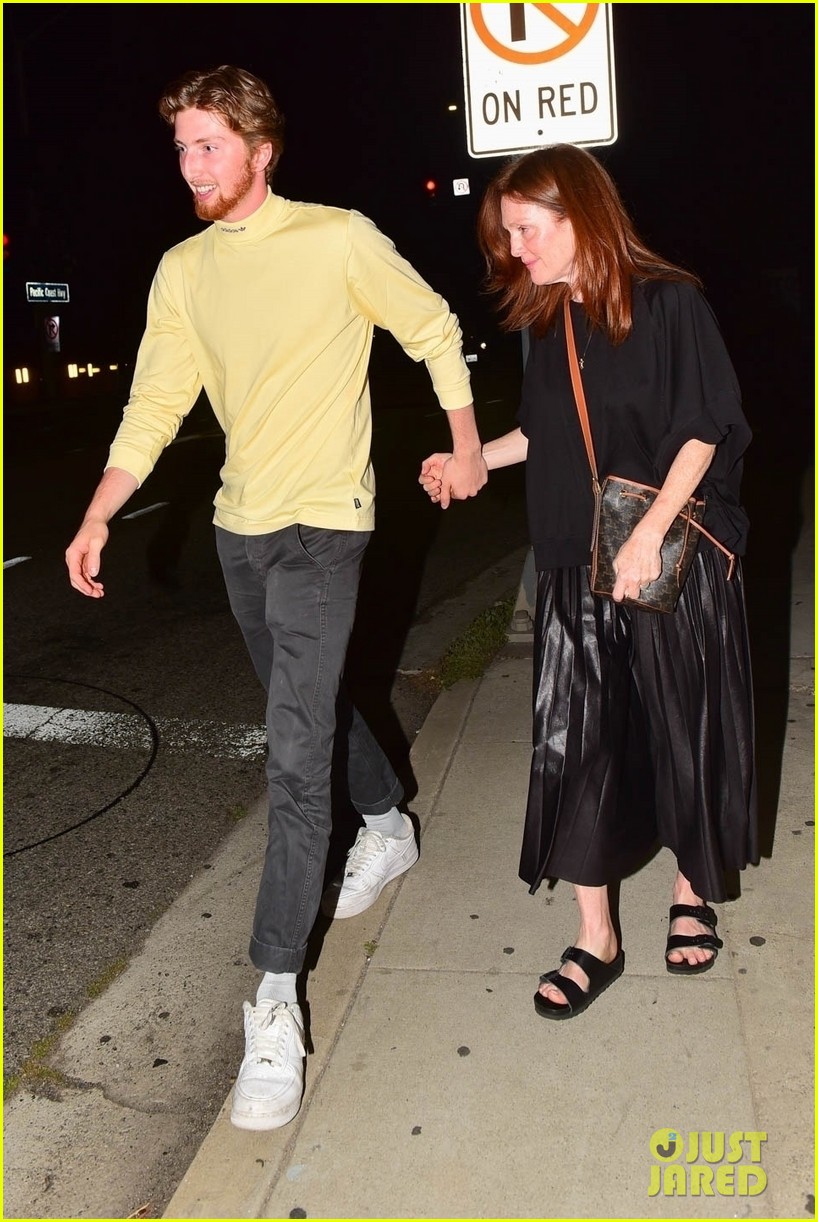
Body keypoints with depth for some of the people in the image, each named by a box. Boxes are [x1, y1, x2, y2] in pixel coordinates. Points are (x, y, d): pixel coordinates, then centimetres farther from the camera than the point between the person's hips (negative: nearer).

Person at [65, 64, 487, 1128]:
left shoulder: (340, 240, -7)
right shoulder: (182, 272, 7)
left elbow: (434, 330, 4)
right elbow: (154, 405, 6)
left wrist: (466, 445, 5)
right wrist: (98, 519, -2)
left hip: (322, 527, -6)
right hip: (238, 525, 7)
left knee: (295, 758, -11)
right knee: (311, 703, 22)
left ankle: (276, 1001, -3)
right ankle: (388, 826, 49)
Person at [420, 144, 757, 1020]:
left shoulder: (668, 302, -7)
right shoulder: (547, 324, 8)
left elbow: (706, 430, -10)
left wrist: (651, 533, -17)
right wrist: (470, 458, 10)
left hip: (675, 562, -4)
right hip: (577, 569, 5)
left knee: (684, 732, 9)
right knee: (573, 743, 2)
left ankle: (693, 891, 34)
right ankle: (595, 940, 15)